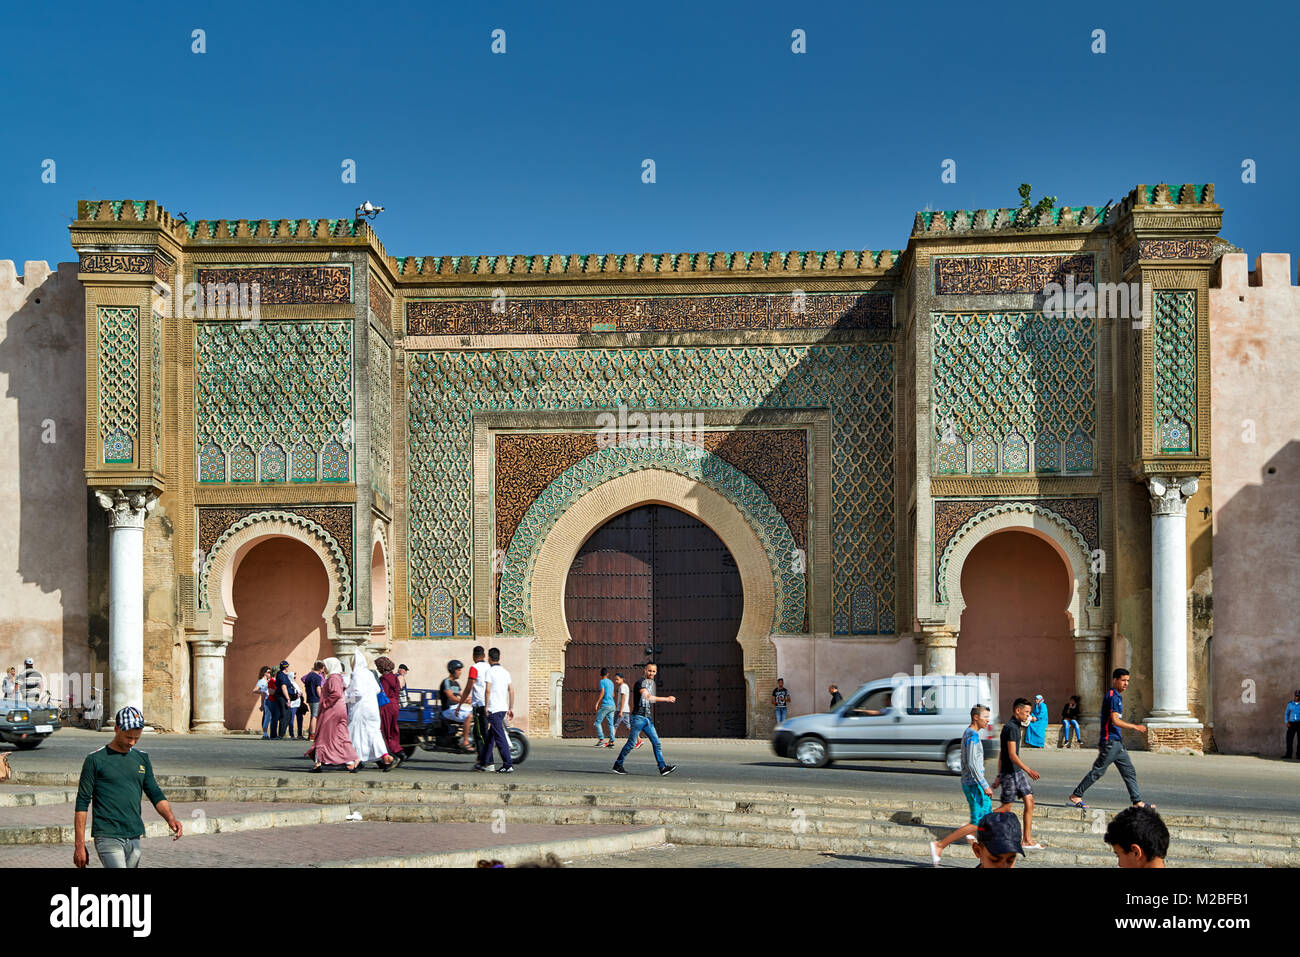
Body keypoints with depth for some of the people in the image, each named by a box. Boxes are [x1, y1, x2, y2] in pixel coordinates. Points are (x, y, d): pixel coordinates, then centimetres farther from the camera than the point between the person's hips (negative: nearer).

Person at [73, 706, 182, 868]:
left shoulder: (142, 759, 13)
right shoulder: (95, 760, -3)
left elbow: (155, 794, 15)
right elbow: (82, 803, -1)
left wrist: (170, 818, -5)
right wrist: (79, 845, -5)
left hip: (134, 839, 6)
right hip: (108, 838, -6)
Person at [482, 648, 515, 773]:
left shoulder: (490, 671, -9)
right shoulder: (505, 672, 12)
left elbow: (487, 690, -15)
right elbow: (511, 690, 13)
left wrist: (486, 706, -10)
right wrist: (511, 708, 17)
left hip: (494, 709, -8)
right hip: (503, 707, 8)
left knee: (500, 737, -9)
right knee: (490, 735, 19)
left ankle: (508, 765, -15)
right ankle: (485, 761, 26)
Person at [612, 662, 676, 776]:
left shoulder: (652, 683, 16)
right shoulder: (640, 683, -12)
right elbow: (649, 697, -25)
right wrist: (666, 699, -26)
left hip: (648, 719, 8)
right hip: (638, 717, -8)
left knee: (656, 743, -1)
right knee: (631, 743, -5)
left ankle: (663, 767, -4)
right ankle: (618, 765, 6)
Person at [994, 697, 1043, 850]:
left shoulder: (1016, 727, 15)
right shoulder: (1011, 728, -17)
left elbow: (1001, 755, 19)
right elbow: (1012, 755, -22)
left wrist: (999, 776, 21)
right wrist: (1028, 770, -25)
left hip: (1018, 772, 10)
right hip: (1010, 773, -10)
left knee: (1029, 801, 4)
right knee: (1006, 808, -3)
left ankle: (1028, 840, 6)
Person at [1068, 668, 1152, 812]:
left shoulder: (1117, 696, 18)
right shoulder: (1112, 696, -15)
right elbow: (1115, 720, -22)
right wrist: (1135, 727, -18)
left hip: (1117, 742, 10)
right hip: (1110, 742, -10)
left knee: (1129, 772, 8)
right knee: (1098, 771, -4)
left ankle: (1137, 801, 9)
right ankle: (1076, 795, 4)